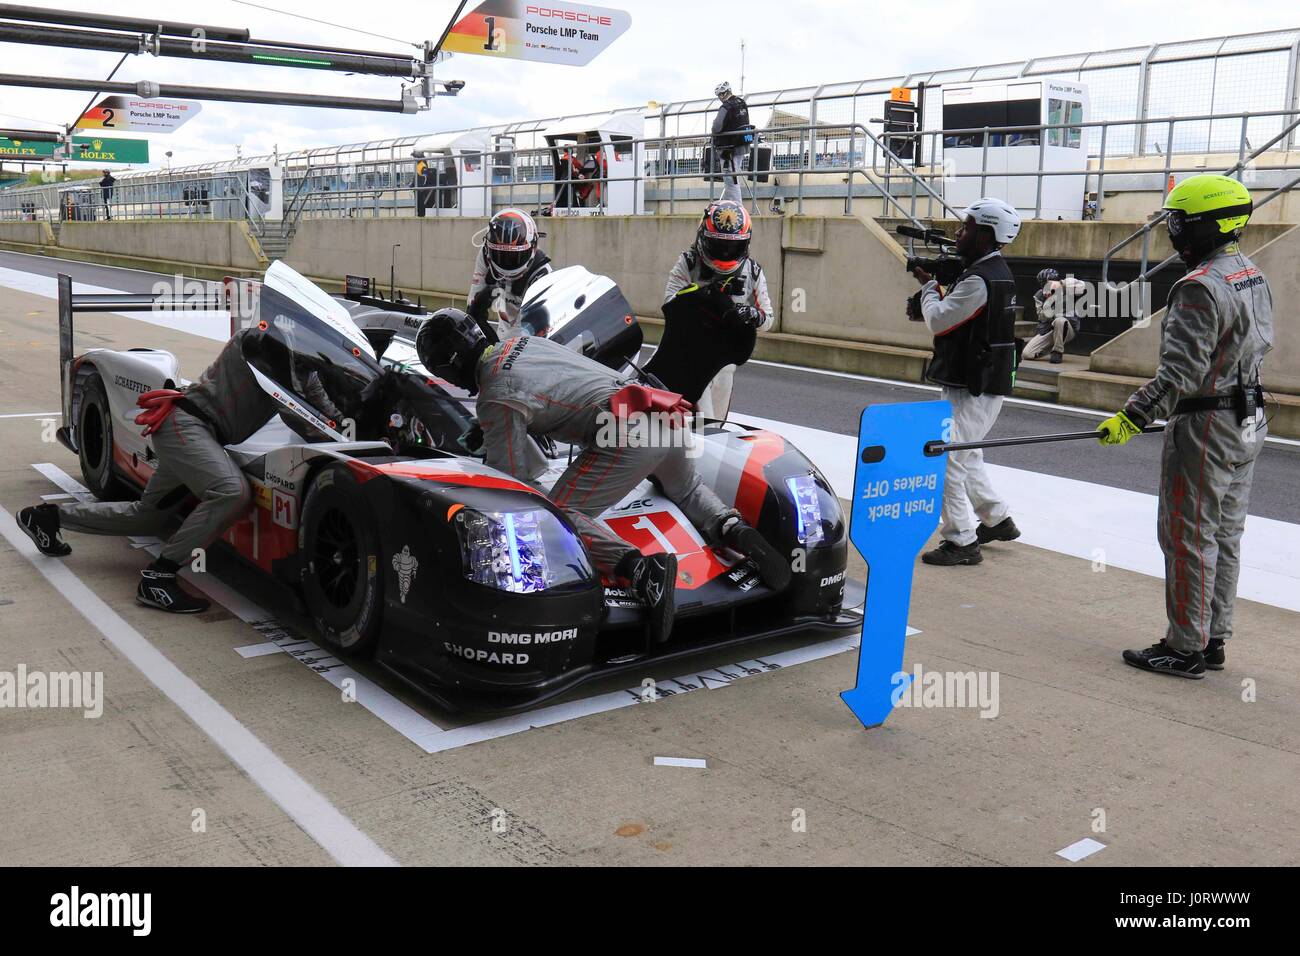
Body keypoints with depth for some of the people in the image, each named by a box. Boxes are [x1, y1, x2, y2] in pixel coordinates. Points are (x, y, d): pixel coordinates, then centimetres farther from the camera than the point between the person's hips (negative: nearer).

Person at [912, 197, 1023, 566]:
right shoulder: (997, 272, 13)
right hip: (985, 383, 11)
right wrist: (937, 287, 5)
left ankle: (961, 542, -2)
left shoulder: (979, 280, -21)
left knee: (946, 460, -7)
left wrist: (928, 285, -2)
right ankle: (997, 519, 36)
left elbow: (938, 320, -18)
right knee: (966, 456, 24)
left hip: (972, 390, -11)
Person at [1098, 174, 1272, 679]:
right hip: (1248, 424, 10)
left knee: (1188, 537, -1)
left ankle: (1186, 649, 6)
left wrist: (1133, 417, -23)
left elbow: (1181, 372, -26)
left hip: (1205, 429, -10)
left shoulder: (1201, 287, -22)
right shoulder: (1254, 277, 10)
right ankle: (1213, 641, 25)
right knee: (1225, 535, 15)